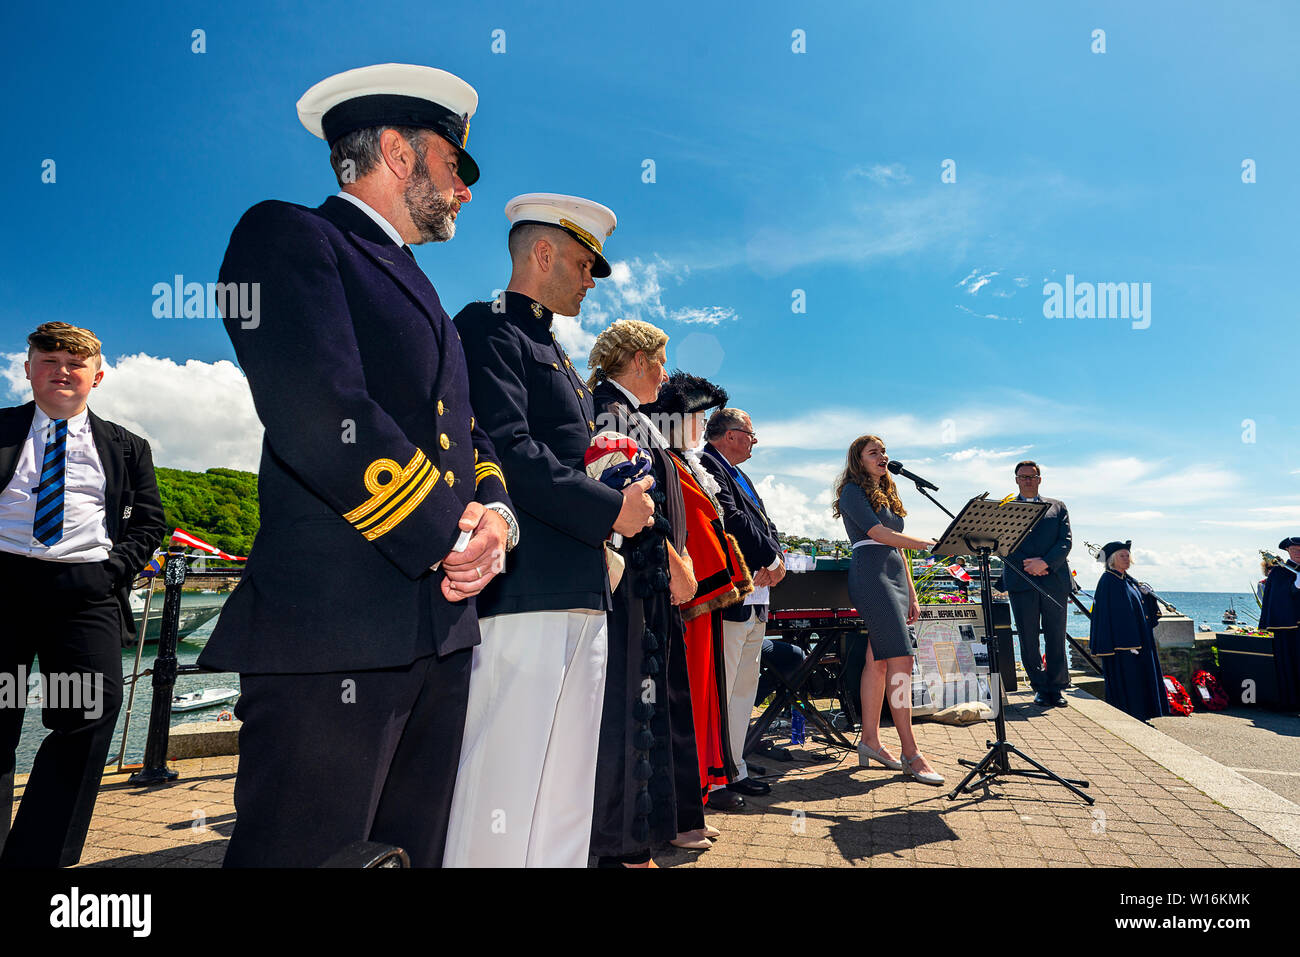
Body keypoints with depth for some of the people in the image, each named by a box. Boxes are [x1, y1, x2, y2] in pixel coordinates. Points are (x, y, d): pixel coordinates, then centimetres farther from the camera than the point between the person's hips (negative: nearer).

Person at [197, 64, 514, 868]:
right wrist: (450, 534, -10)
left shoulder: (416, 289, 25)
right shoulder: (287, 235, -2)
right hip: (329, 634, -8)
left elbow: (467, 433, 21)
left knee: (414, 855, 15)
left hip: (440, 631, 9)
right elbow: (320, 415, -18)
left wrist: (496, 515, -1)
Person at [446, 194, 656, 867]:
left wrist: (624, 495, 8)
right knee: (505, 805, -5)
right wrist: (612, 508, -10)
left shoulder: (558, 356, 27)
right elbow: (507, 453, -16)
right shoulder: (486, 327, -2)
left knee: (565, 800, 13)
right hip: (523, 594, -10)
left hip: (581, 599, 10)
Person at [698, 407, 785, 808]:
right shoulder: (707, 467, -10)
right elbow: (733, 520, -20)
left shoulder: (738, 475, 23)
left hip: (755, 599, 11)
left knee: (744, 689, 15)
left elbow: (765, 524, 17)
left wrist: (777, 558, -3)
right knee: (719, 691, -6)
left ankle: (734, 770, 25)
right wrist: (770, 558, -11)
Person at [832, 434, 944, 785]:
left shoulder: (887, 494, 24)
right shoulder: (853, 490, 0)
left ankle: (870, 739, 13)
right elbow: (877, 532, -12)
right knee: (900, 660, -14)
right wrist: (924, 543, -8)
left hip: (894, 575, 8)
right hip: (871, 575, -8)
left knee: (879, 660, 7)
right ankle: (910, 752, -13)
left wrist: (912, 594, 18)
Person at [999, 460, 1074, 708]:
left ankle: (1056, 688, 11)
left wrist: (1045, 563, -12)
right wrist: (1029, 565, -11)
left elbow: (1065, 541, 4)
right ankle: (1040, 687, 11)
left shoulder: (1057, 507, 16)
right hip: (1021, 582, -1)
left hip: (1055, 581, 1)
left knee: (1056, 636, 2)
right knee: (1028, 638, 0)